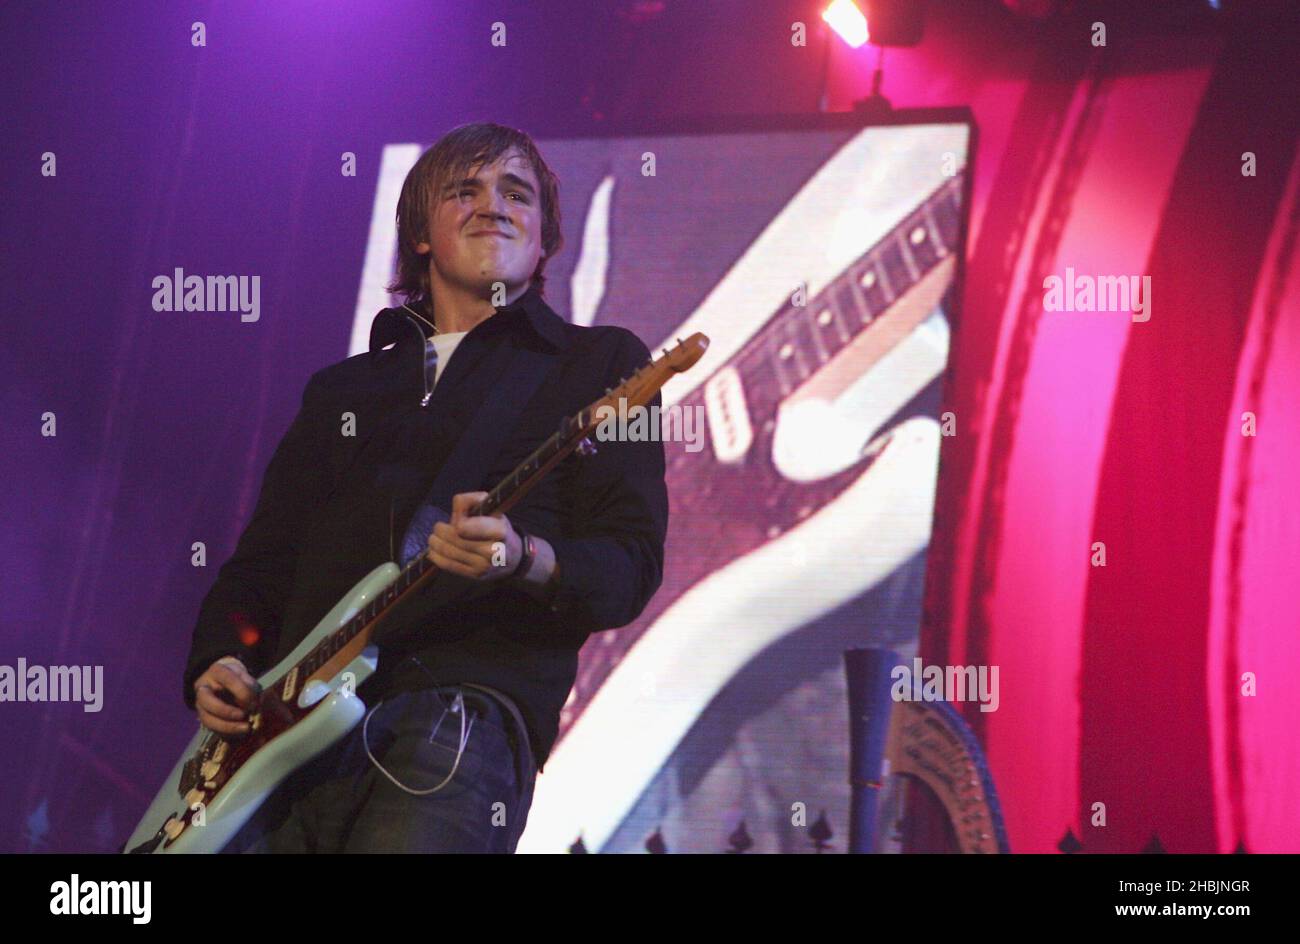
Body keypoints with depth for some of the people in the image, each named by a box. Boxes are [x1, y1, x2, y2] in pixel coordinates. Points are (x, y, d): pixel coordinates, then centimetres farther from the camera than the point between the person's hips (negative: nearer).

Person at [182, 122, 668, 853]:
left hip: (466, 710, -3)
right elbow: (260, 564, 27)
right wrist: (217, 665, 6)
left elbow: (632, 566, 3)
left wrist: (524, 561, -18)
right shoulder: (340, 389, 29)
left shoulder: (598, 362, 14)